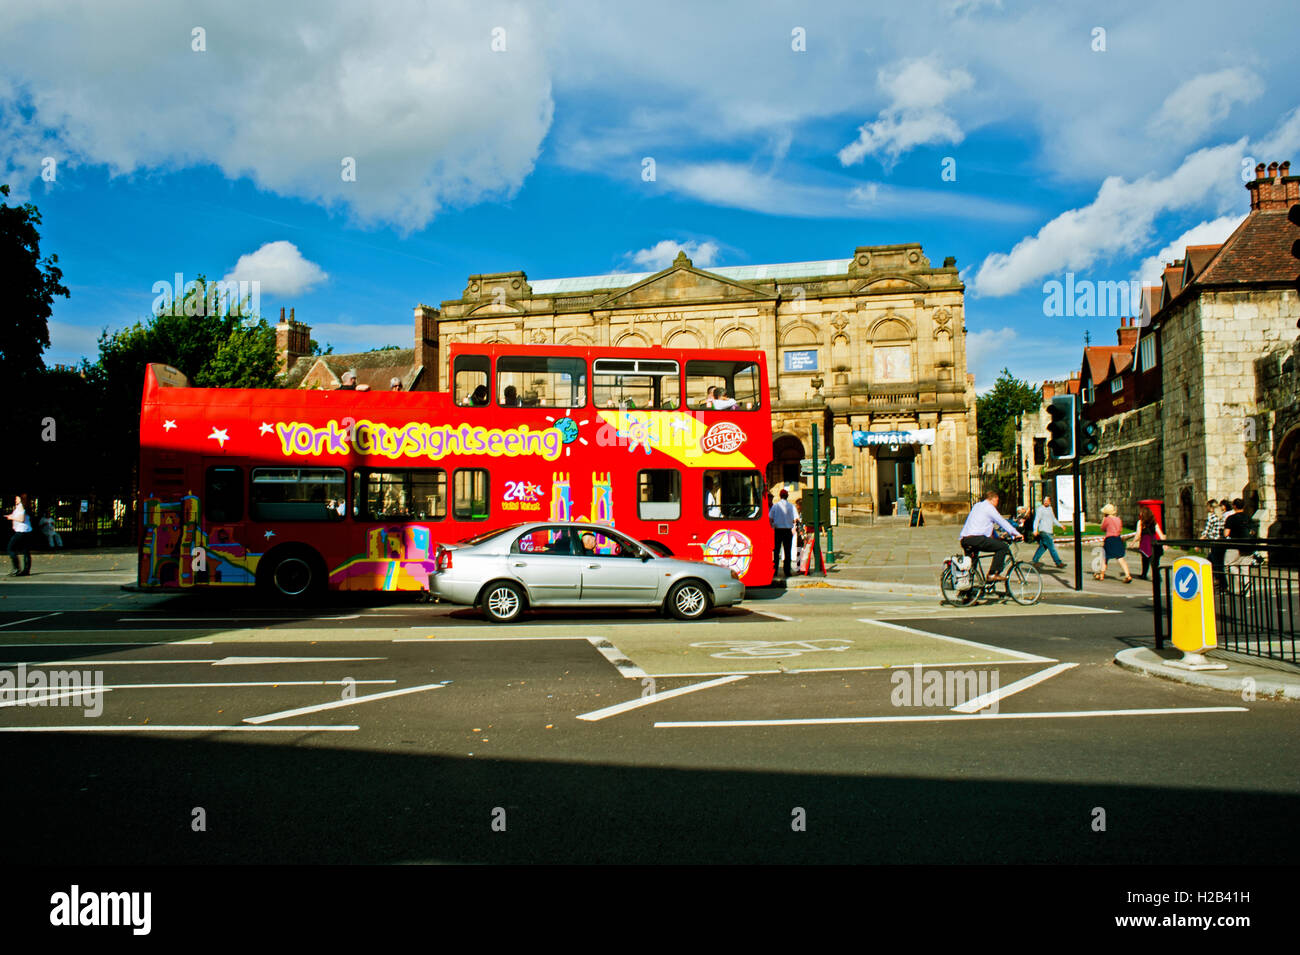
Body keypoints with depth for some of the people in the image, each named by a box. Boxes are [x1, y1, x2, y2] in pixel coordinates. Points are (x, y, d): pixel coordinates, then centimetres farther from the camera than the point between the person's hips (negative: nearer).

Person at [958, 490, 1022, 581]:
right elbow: (1002, 522, 1)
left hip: (964, 540, 9)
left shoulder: (977, 506, 27)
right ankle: (993, 574, -10)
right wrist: (1016, 534, 8)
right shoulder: (989, 507, 0)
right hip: (976, 538, -9)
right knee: (1003, 547, -6)